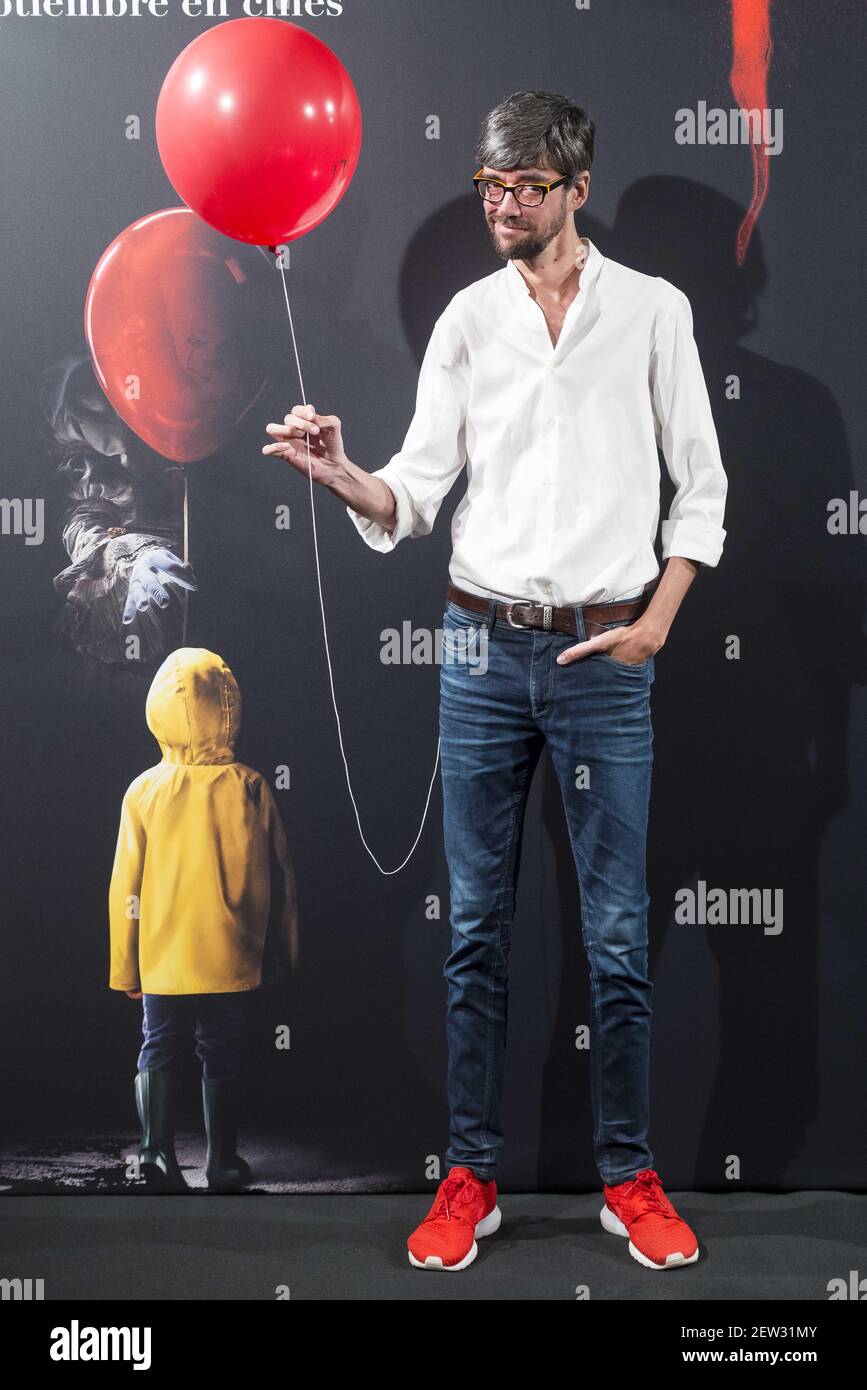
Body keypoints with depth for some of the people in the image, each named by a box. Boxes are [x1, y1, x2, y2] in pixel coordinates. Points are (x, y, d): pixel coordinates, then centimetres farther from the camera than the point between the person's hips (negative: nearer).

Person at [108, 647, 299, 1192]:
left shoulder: (144, 791, -7)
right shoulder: (251, 788, -7)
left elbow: (125, 888, -4)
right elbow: (279, 878, -1)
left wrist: (124, 967, 6)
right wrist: (281, 954, 11)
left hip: (164, 962, 0)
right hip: (232, 961, 0)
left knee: (160, 1052, 12)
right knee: (222, 1059, 12)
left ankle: (158, 1145, -3)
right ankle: (223, 1162, 17)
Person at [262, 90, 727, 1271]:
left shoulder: (654, 309, 3)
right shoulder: (467, 320, 7)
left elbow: (701, 485, 5)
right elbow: (416, 495, 2)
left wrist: (656, 620, -5)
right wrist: (338, 473, -18)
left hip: (605, 654, -1)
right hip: (484, 648, 2)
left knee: (618, 931, 4)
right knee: (478, 927, 7)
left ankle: (630, 1177, 18)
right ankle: (471, 1176, 17)